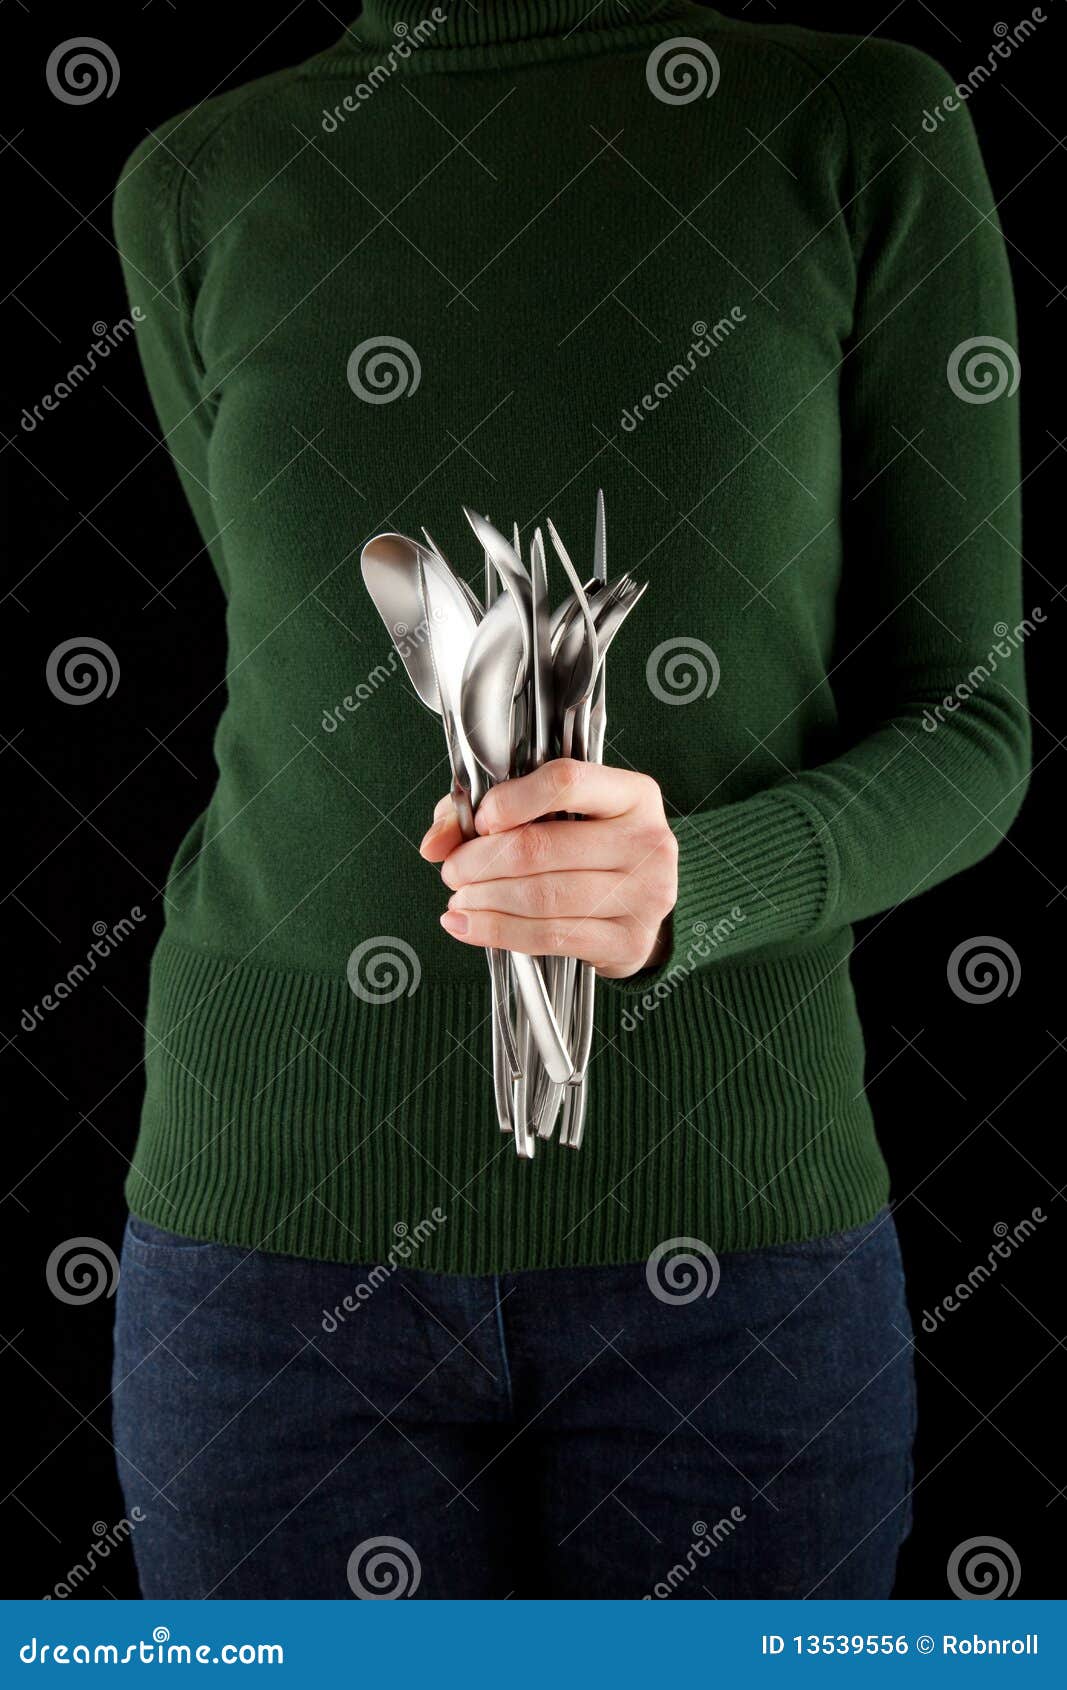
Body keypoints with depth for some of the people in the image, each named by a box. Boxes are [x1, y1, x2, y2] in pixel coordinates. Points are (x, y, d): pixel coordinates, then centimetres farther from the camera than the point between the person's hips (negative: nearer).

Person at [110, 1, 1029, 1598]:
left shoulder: (869, 133, 0)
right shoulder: (198, 189, 5)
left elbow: (969, 725, -2)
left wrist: (692, 884, -20)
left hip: (731, 1229, 0)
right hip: (281, 1224, 1)